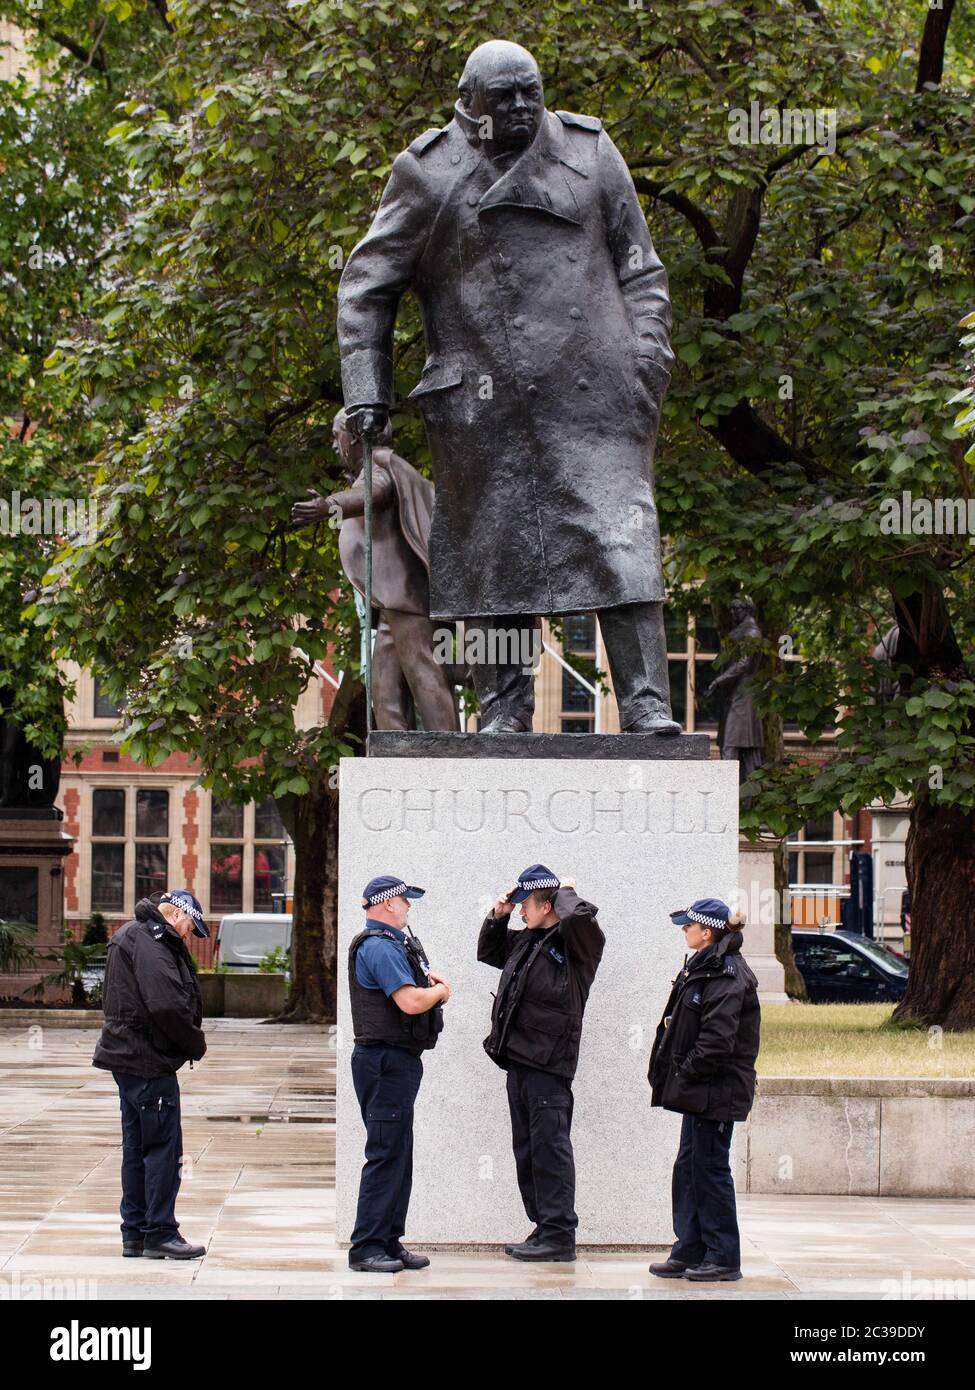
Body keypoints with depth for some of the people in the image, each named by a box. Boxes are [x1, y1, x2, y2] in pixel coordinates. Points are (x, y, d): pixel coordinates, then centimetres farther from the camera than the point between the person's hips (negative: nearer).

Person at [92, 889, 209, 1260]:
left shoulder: (133, 935, 18)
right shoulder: (149, 942, -15)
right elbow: (166, 1005, -25)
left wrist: (189, 1041, 7)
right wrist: (196, 1045, -11)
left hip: (128, 1059, 11)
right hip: (149, 1062, -11)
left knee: (137, 1147, 14)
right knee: (163, 1149, -5)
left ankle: (135, 1233, 20)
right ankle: (160, 1235, -3)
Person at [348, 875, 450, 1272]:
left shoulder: (393, 942, 18)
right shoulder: (379, 946, -16)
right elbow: (411, 1001, -24)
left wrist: (428, 982, 11)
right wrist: (441, 990, -5)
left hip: (399, 1061, 11)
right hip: (386, 1061, -11)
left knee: (399, 1154, 14)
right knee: (386, 1154, -10)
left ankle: (389, 1242, 19)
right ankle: (366, 1247, -8)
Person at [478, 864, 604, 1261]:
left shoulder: (576, 941, -7)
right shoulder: (525, 941, 18)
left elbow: (580, 916, -29)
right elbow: (487, 952, 35)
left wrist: (566, 892, -8)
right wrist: (498, 916, 19)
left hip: (548, 1063, -9)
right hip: (519, 1060, 9)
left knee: (549, 1147, -10)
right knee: (527, 1149, 12)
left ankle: (559, 1235, -8)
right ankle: (543, 1227, 18)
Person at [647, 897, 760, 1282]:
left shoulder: (727, 977, -17)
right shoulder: (702, 968, 15)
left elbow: (717, 1040, -23)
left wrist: (686, 1073, -15)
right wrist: (679, 1078, 10)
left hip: (718, 1091, -10)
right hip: (699, 1091, 10)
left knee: (710, 1169, -4)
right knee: (688, 1168, 12)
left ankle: (723, 1257, 4)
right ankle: (690, 1251, 18)